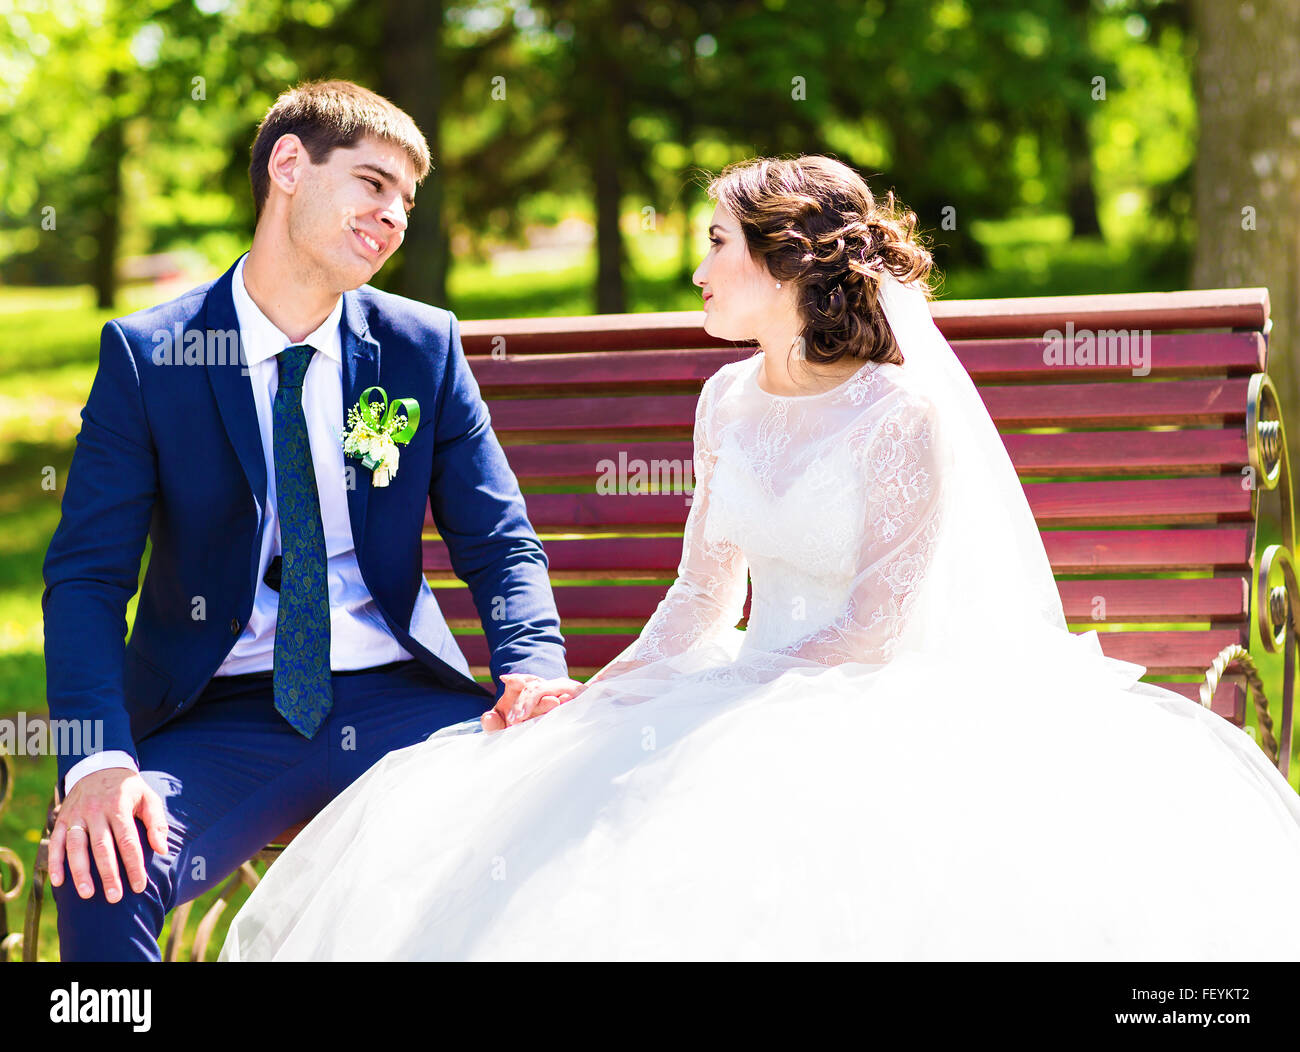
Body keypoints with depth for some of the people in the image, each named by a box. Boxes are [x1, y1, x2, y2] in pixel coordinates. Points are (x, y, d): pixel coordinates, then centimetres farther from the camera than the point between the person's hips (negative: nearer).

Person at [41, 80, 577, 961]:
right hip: (222, 718, -2)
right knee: (101, 872, -31)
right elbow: (88, 574, -6)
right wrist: (100, 758, -24)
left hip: (400, 699, 2)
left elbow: (501, 545, 7)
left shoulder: (425, 346, 7)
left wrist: (534, 674, -16)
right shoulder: (147, 354, 0)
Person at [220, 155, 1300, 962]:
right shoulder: (728, 401, 10)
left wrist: (734, 696, -16)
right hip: (748, 696, 6)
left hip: (879, 713, -6)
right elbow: (704, 600, 11)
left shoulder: (906, 410, -11)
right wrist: (595, 694, -4)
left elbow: (880, 630, -14)